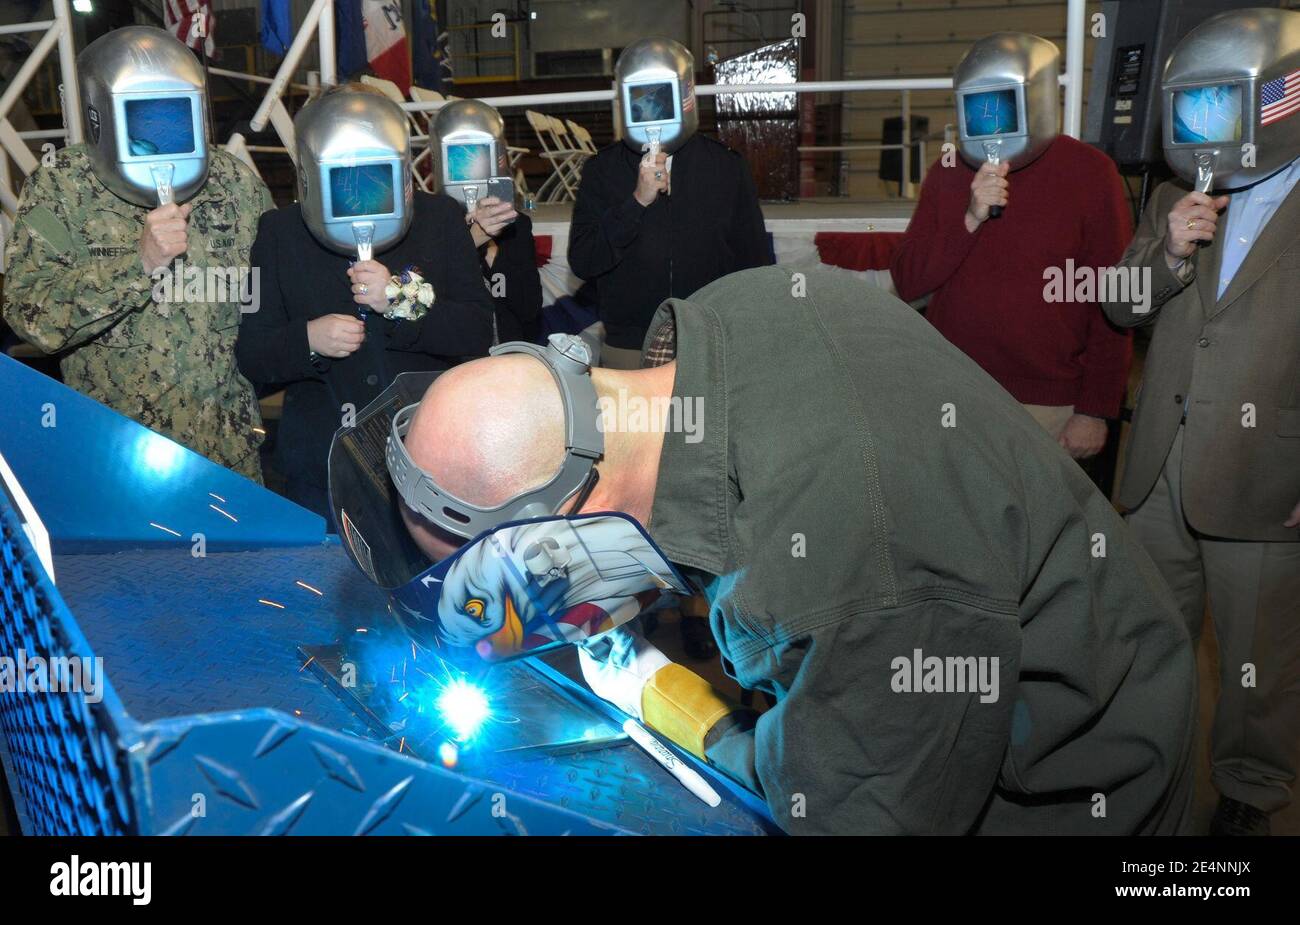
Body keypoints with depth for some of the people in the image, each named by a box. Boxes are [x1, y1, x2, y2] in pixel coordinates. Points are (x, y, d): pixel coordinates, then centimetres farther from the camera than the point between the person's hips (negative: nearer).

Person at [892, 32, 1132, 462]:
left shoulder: (1090, 173, -5)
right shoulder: (948, 173, 6)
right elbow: (907, 284, 1)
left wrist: (1096, 410, -7)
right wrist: (969, 220, -14)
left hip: (1049, 406, -3)